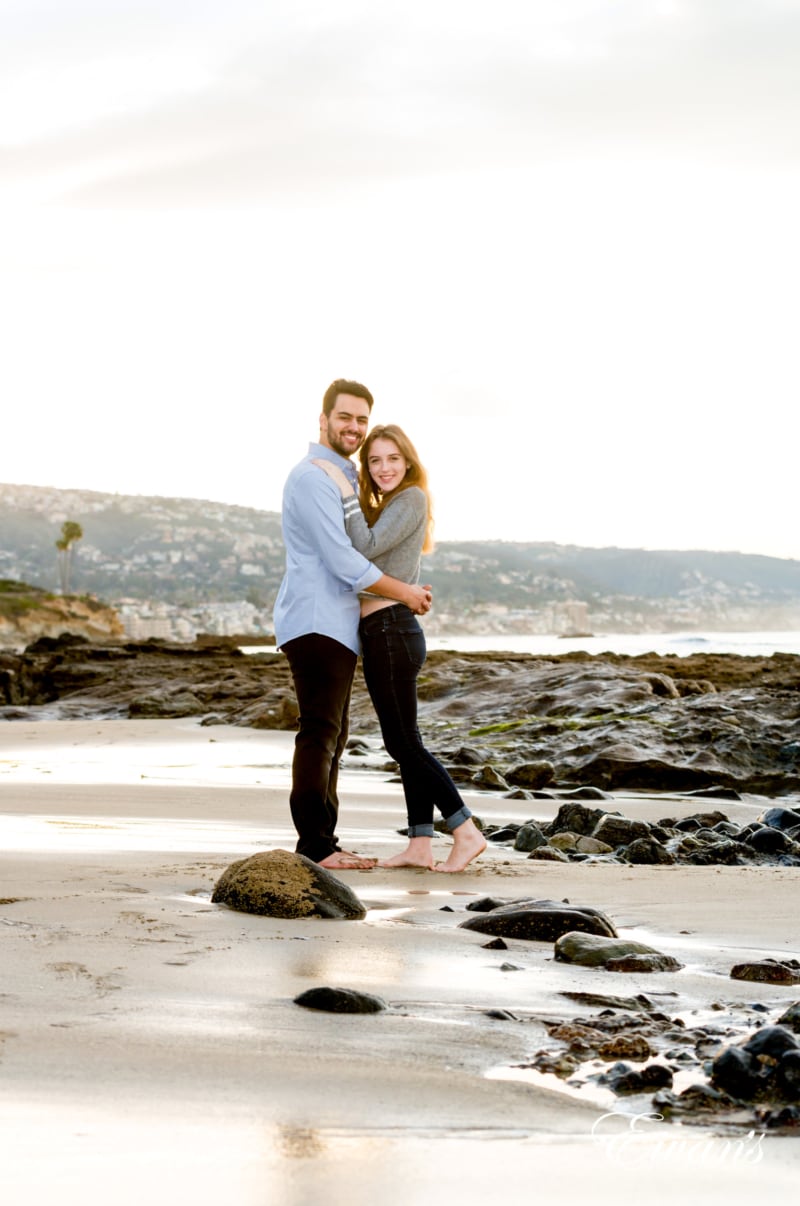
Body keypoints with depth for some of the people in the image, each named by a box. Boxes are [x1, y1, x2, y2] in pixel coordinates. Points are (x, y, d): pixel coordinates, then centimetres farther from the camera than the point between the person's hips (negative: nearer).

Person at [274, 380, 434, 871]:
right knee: (319, 734, -12)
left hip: (339, 627, 10)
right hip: (315, 623, -10)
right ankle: (314, 846, -12)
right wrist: (404, 593, -8)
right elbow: (342, 561, -17)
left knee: (333, 738, 9)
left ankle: (326, 842, 12)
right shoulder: (312, 477, -11)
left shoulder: (346, 478, 22)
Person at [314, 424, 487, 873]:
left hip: (393, 631, -10)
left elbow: (367, 548, -18)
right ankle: (420, 845, 9)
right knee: (404, 743, 8)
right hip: (380, 634, 10)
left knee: (404, 743, -7)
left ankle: (467, 833, -5)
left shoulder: (412, 498, -8)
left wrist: (345, 490, -17)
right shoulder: (383, 507, 20)